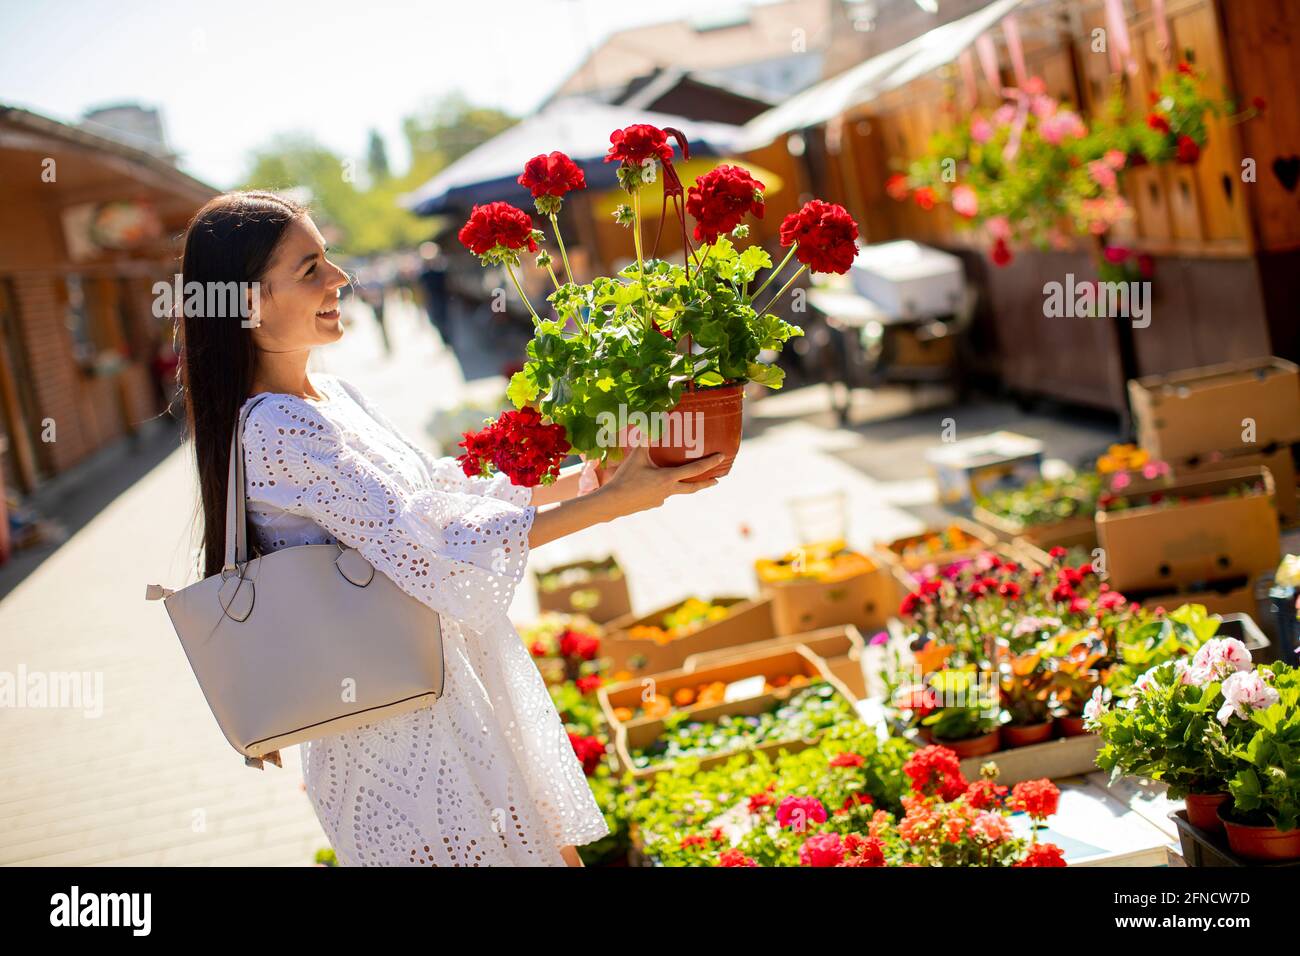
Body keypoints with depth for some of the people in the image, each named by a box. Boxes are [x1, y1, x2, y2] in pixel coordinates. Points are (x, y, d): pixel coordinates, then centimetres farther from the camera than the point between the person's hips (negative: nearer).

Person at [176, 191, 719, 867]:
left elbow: (438, 490, 12)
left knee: (553, 847, 18)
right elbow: (429, 544, -25)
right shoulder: (278, 431, -22)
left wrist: (582, 477, 2)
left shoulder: (332, 395, 7)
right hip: (403, 728, -9)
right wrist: (609, 504, -24)